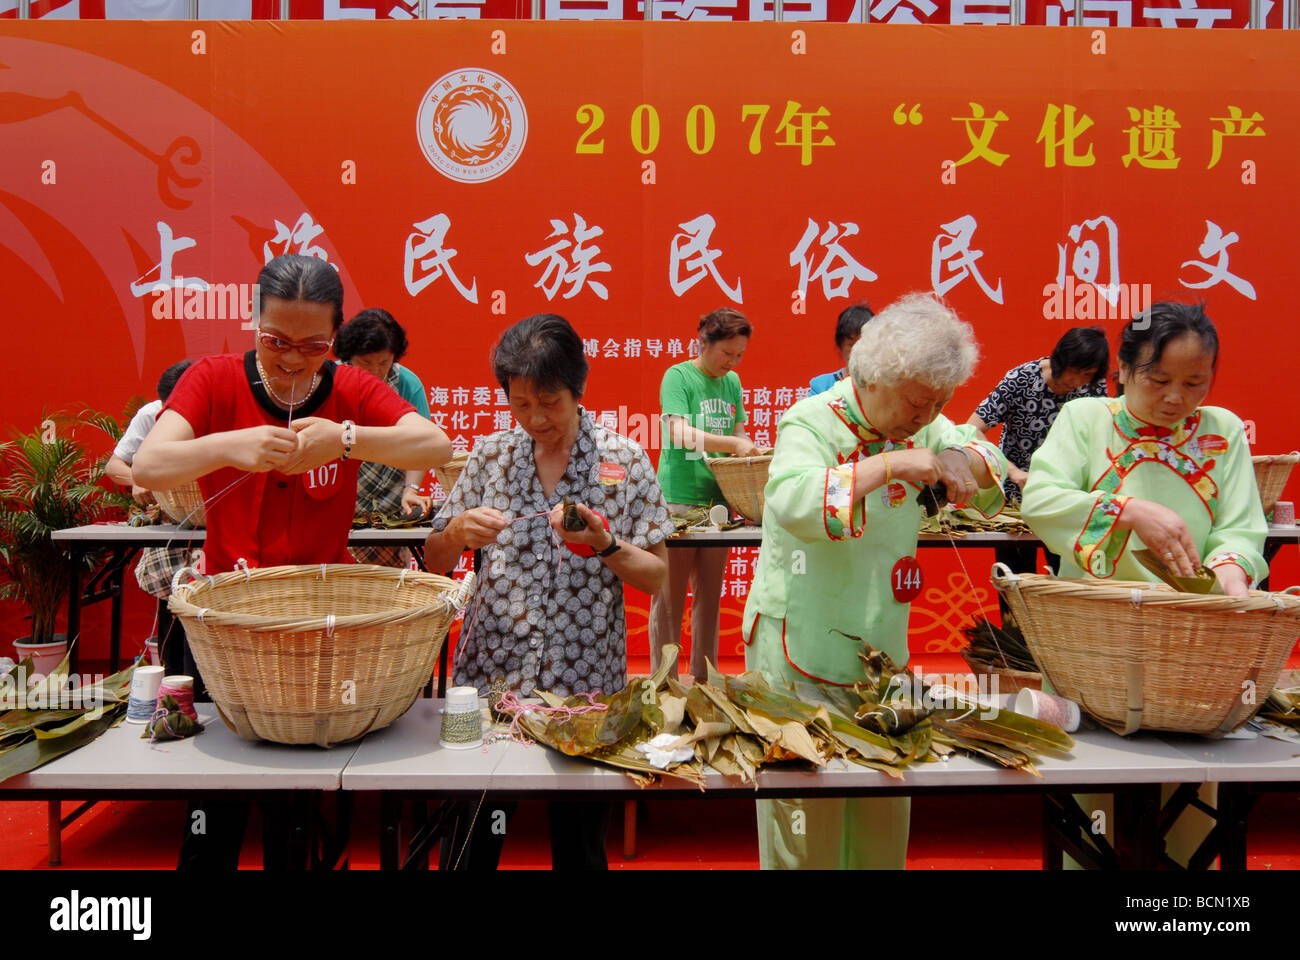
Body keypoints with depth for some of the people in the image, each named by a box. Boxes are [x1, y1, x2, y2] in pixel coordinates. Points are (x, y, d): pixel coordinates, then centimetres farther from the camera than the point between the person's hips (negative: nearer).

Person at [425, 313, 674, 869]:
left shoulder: (624, 460, -3)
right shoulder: (491, 456, 2)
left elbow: (656, 578, 0)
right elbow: (434, 563, 6)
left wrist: (605, 546, -18)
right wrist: (456, 533, -15)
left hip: (586, 680, -1)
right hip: (489, 675, 1)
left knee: (579, 848, 13)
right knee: (471, 847, 10)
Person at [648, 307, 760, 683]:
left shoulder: (732, 382, 13)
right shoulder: (678, 375, -6)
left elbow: (739, 431, 16)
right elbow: (680, 434, -17)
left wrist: (750, 449, -6)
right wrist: (733, 444, -22)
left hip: (718, 498, 6)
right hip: (678, 498, -6)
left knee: (709, 595, 11)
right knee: (670, 596, 0)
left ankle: (703, 678, 21)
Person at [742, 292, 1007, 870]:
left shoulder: (921, 425, 5)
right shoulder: (811, 422, -15)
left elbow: (993, 474, 15)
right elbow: (792, 503, -35)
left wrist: (959, 459, -8)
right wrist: (890, 463, -34)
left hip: (882, 649, 7)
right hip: (802, 651, -6)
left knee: (883, 820, 16)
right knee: (806, 822, 3)